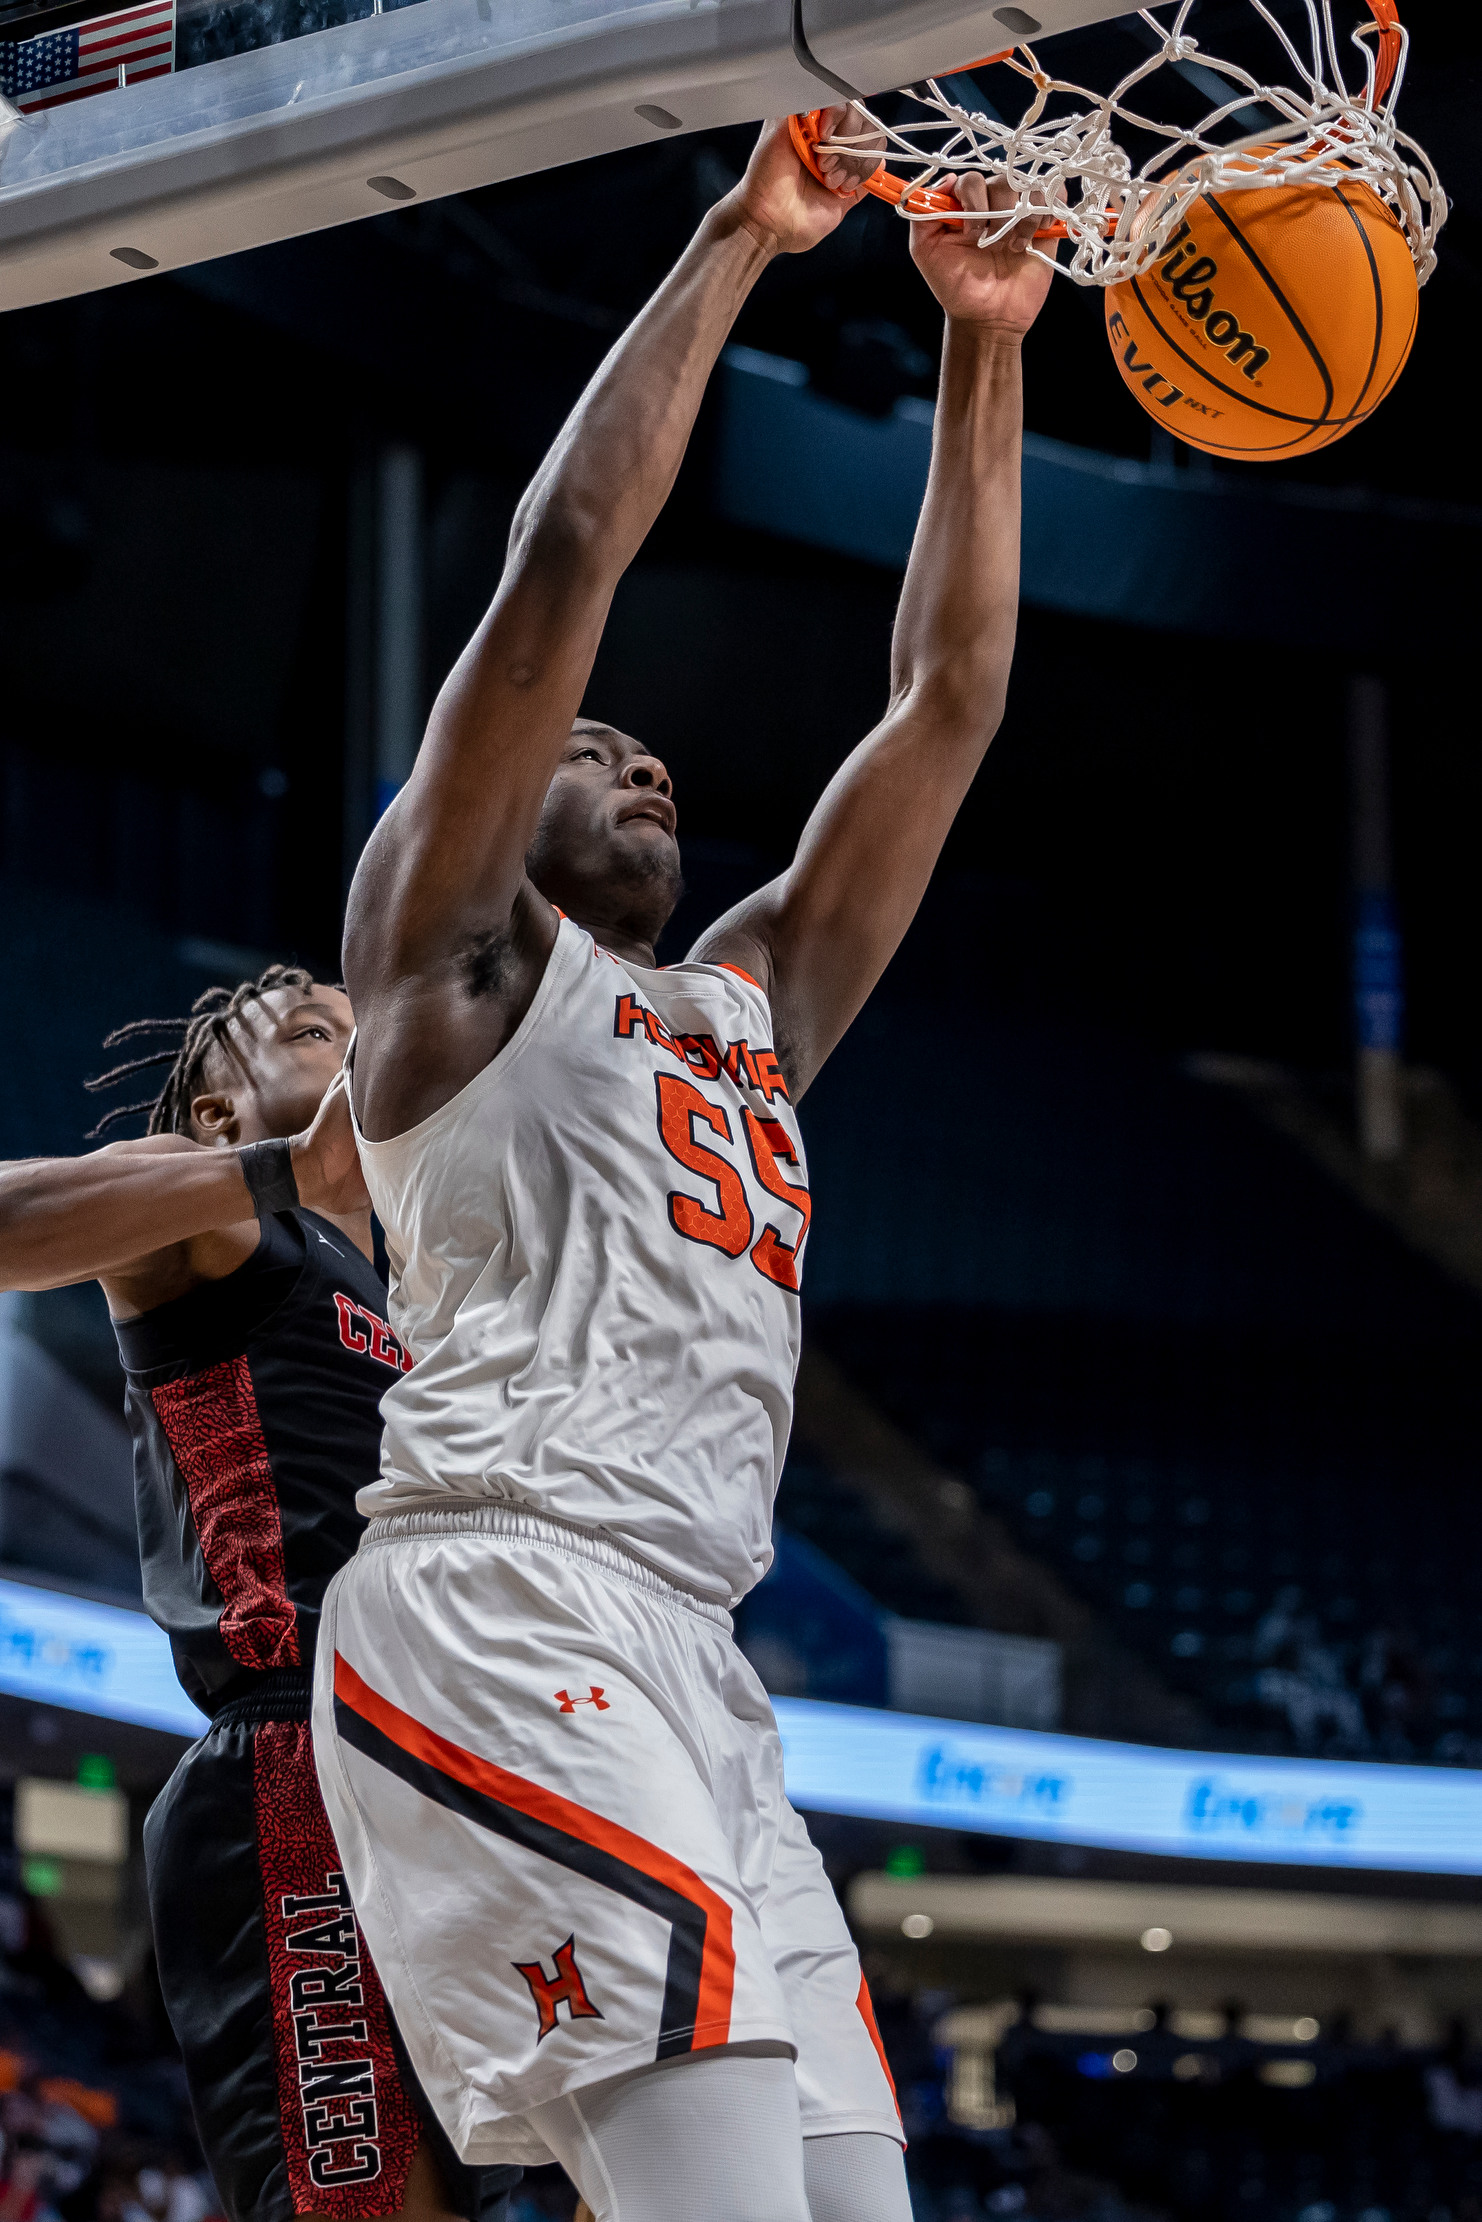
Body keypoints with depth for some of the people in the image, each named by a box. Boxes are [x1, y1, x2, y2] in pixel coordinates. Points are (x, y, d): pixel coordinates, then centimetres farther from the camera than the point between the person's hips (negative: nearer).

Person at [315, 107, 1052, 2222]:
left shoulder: (752, 1003, 31)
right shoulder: (452, 943, 12)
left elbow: (949, 696, 28)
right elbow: (567, 548, 1)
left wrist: (983, 346, 25)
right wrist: (741, 241, 7)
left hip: (693, 1664, 8)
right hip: (500, 1614, -8)